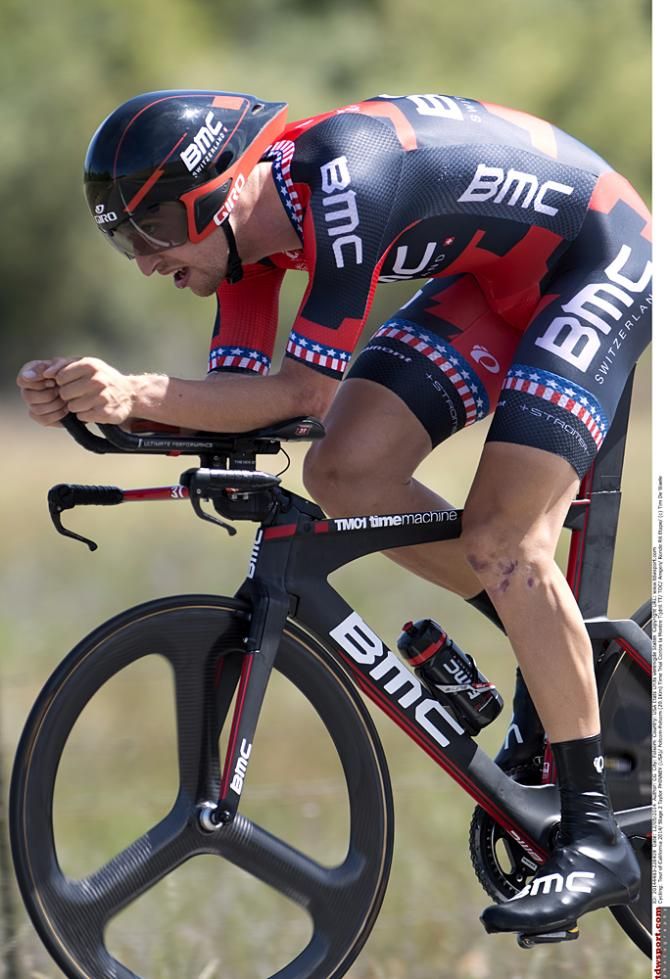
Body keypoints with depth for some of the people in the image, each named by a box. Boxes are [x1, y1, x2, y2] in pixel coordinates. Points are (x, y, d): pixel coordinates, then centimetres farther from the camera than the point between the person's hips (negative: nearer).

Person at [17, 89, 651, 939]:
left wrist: (139, 392, -38)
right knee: (345, 474, -7)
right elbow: (240, 395, -9)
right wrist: (100, 398, -25)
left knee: (500, 539, -19)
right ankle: (557, 651, 12)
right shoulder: (249, 221, -7)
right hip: (494, 275, 9)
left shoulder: (343, 183, -33)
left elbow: (305, 391, -30)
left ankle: (594, 837, -11)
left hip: (599, 261, -9)